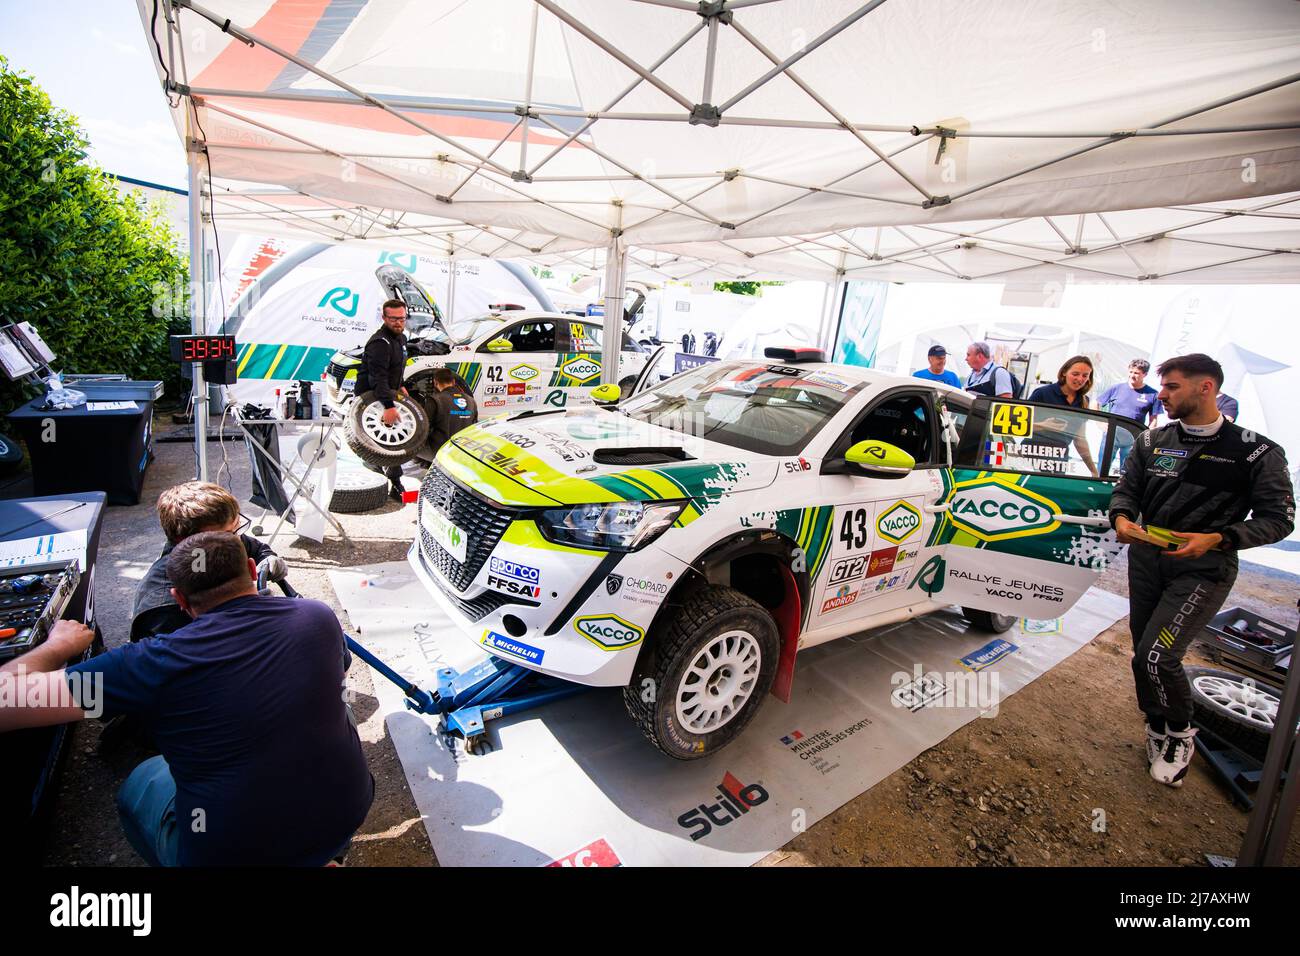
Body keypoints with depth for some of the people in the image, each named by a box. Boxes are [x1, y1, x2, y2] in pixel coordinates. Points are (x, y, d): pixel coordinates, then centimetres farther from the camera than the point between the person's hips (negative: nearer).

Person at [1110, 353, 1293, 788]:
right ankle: (1157, 728, 35)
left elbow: (1278, 518, -5)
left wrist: (1217, 539, -20)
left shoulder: (1257, 452, -7)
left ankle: (1180, 733, 14)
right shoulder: (1151, 441, 5)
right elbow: (1126, 489, 9)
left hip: (1204, 571, -5)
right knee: (1143, 653, 12)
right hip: (1146, 560, 5)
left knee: (1157, 656, -14)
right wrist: (1121, 518, -13)